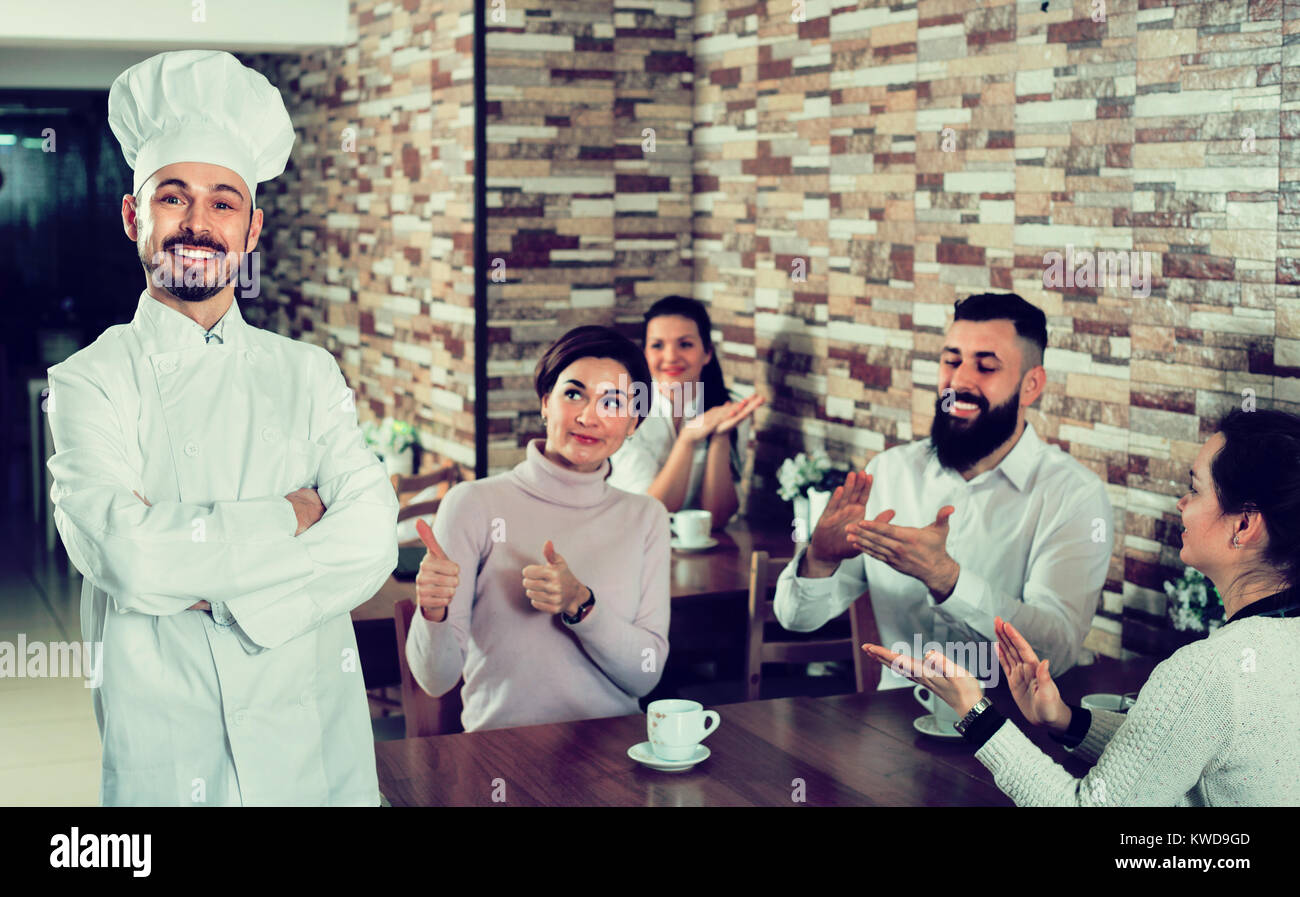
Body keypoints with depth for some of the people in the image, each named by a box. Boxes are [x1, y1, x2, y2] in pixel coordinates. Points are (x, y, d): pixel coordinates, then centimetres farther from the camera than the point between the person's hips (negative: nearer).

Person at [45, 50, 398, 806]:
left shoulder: (309, 375, 5)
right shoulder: (90, 383, -3)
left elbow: (371, 542, -8)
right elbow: (129, 555, -18)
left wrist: (209, 584, -16)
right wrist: (291, 516, -10)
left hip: (317, 746, 2)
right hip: (160, 761, -2)